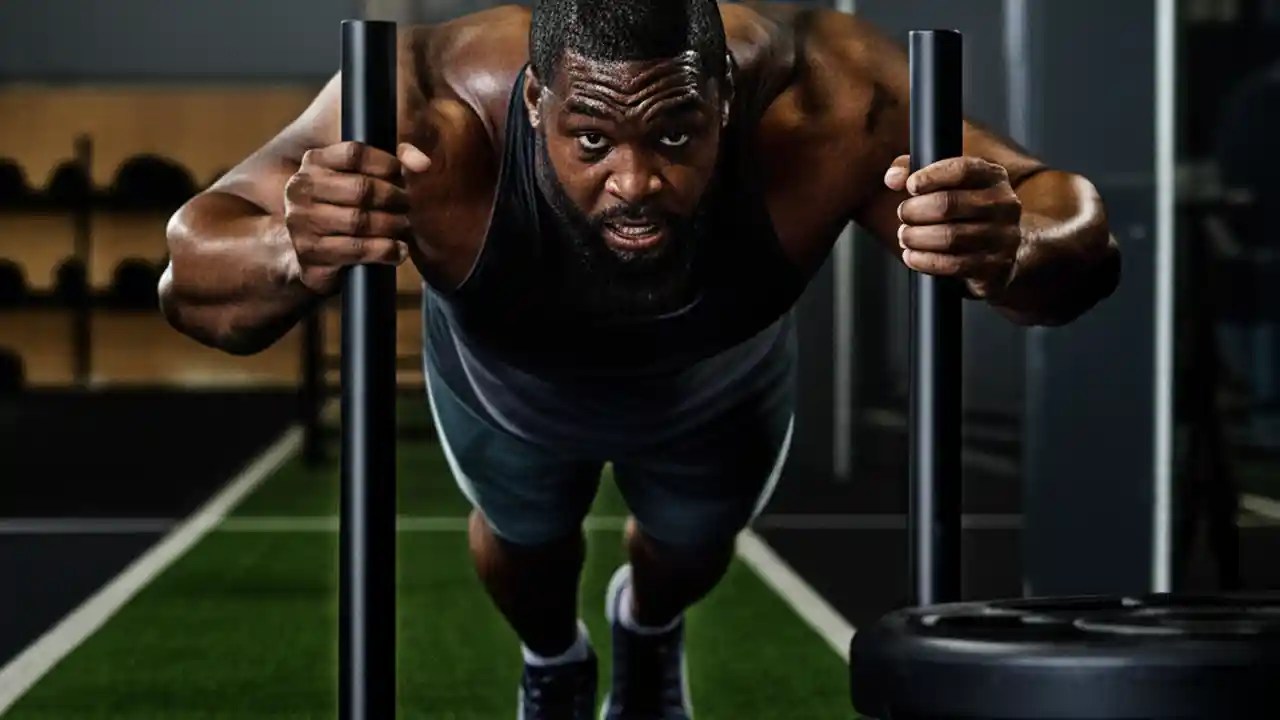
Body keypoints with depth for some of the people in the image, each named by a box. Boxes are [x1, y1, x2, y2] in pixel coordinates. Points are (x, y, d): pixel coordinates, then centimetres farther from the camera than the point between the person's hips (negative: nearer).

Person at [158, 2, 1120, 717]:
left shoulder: (821, 103, -46)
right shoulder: (437, 118, -47)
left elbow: (1081, 241, -37)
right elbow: (193, 279, -42)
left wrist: (1007, 248, -63)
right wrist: (292, 256, -66)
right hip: (506, 390, -1)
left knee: (694, 548, 29)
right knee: (524, 540, 28)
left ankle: (651, 635, 67)